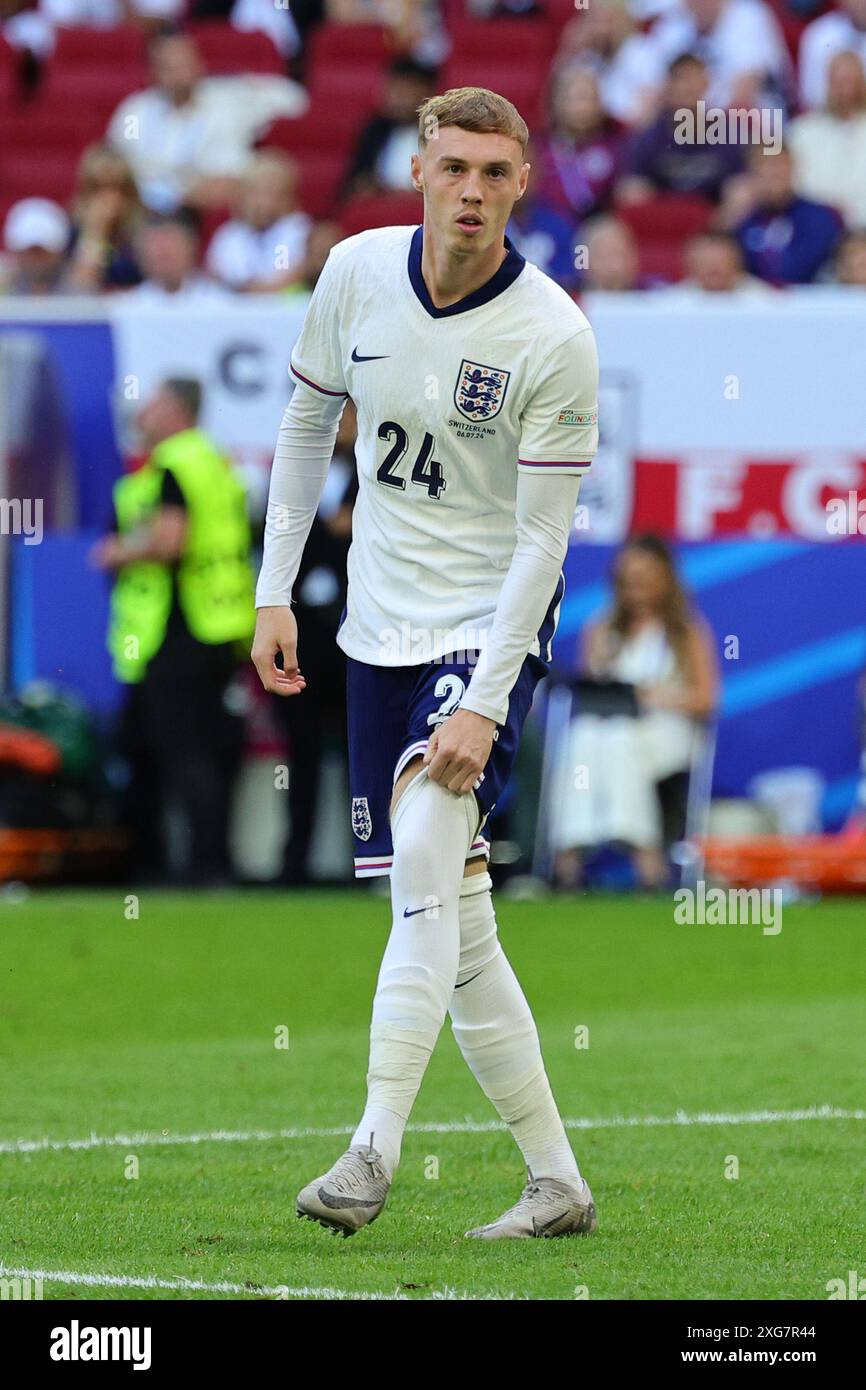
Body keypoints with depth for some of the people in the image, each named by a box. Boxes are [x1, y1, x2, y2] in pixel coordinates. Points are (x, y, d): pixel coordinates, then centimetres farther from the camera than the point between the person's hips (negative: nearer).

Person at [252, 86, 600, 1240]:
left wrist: (484, 706, -21)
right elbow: (308, 424, 13)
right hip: (380, 626, 5)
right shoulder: (358, 273, -2)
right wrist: (275, 593, 8)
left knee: (427, 855, -26)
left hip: (489, 625, -5)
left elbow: (542, 539, -15)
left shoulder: (554, 339, -16)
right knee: (451, 923, 5)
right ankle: (557, 1181, 13)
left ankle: (375, 1153, -28)